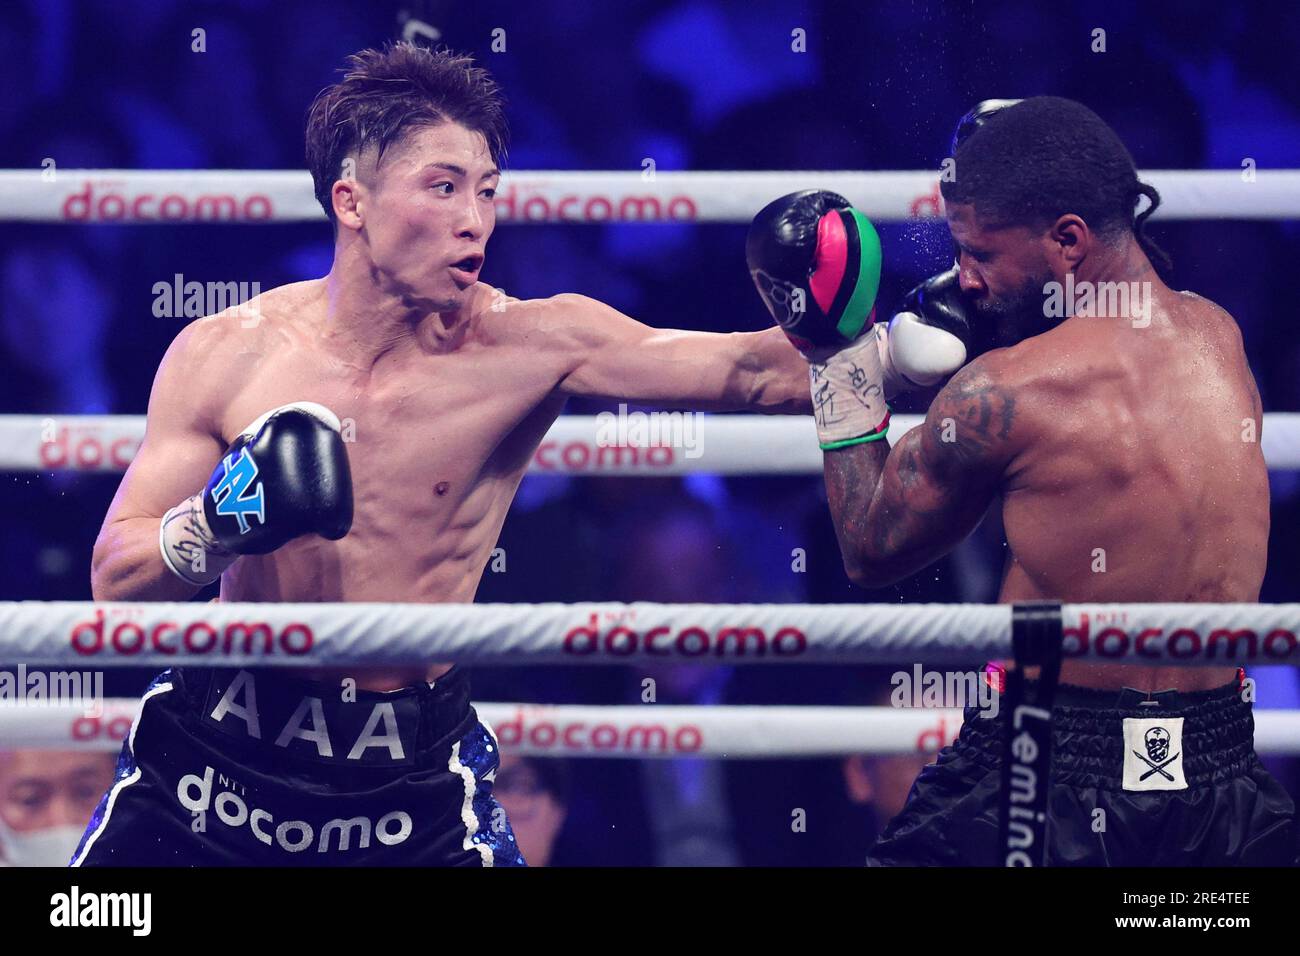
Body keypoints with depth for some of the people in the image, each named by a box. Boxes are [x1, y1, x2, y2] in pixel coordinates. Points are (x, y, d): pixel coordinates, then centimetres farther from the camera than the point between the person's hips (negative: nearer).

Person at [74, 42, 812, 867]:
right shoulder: (226, 354, -7)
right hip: (216, 740, 1)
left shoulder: (527, 346, -11)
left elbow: (748, 371, -21)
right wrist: (215, 525, -24)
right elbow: (113, 580, -5)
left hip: (412, 774, -1)